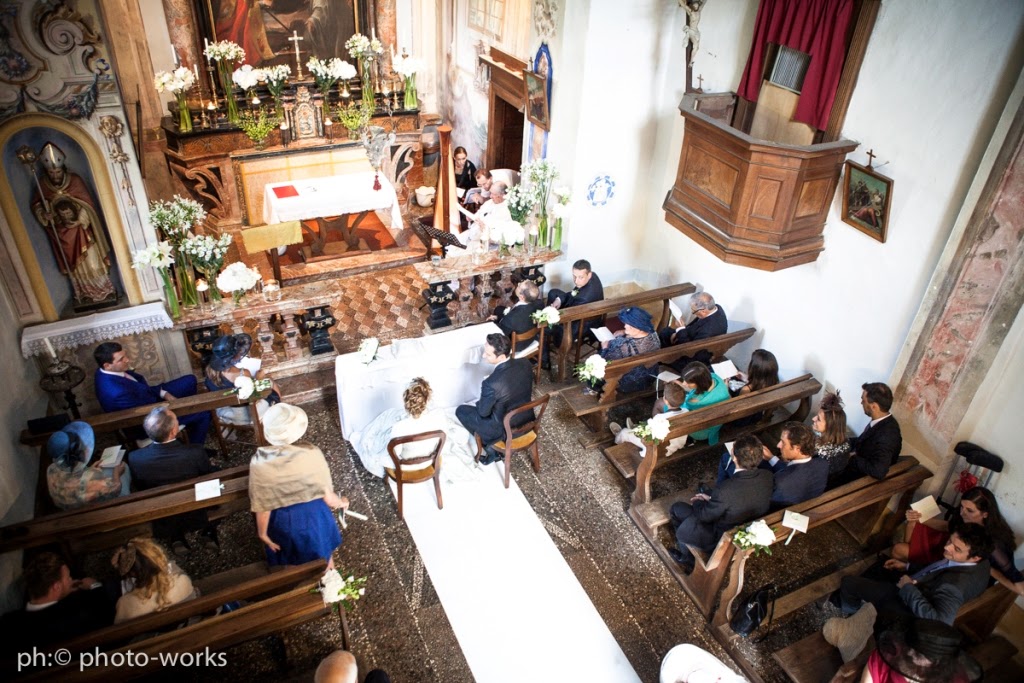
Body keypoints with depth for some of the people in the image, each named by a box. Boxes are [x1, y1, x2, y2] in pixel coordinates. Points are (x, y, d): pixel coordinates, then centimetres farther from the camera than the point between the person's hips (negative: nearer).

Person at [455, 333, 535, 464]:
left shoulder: (491, 384, -35)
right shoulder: (525, 363, -17)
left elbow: (483, 413, -16)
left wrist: (481, 404, 6)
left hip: (505, 430, -6)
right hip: (528, 420, 6)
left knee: (461, 411, 14)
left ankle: (491, 447, 19)